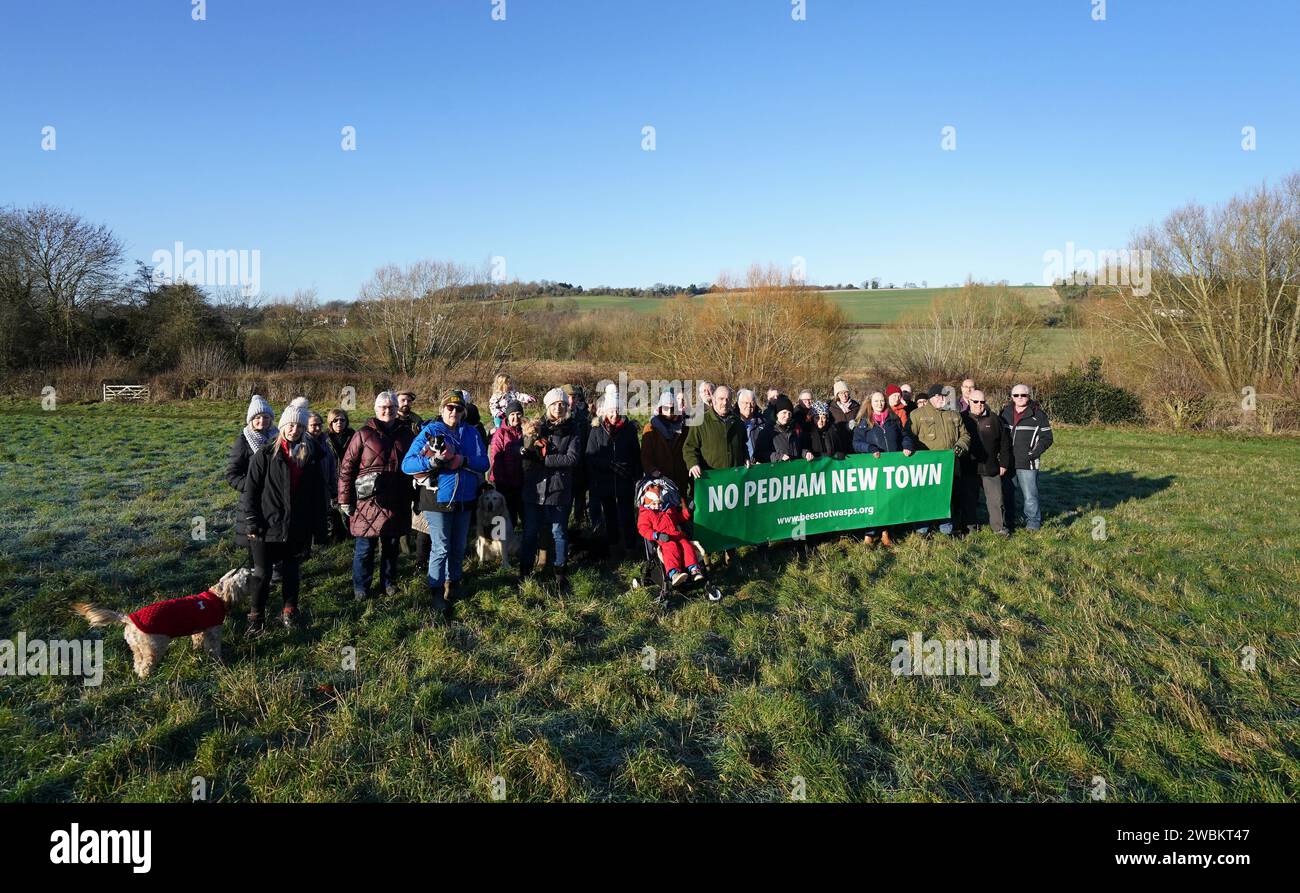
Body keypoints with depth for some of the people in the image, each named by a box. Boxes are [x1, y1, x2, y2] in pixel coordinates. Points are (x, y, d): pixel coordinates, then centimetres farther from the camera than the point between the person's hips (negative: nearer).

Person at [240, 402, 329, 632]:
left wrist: (319, 526, 5)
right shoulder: (265, 454, -5)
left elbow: (318, 493, 6)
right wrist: (252, 524, -10)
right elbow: (251, 491, -5)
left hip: (297, 528, 3)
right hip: (267, 527, -2)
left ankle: (289, 611, 30)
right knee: (262, 574, 5)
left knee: (292, 572, 15)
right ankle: (256, 615, 21)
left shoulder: (310, 455, 3)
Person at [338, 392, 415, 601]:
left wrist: (414, 497, 12)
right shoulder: (364, 435, -4)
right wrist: (345, 500, -6)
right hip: (368, 502, -3)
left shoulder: (406, 434, 7)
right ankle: (361, 587, 18)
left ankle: (389, 582, 30)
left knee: (392, 544, 14)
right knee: (365, 547, 4)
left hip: (396, 503, 3)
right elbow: (346, 468, -4)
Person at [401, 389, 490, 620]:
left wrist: (464, 461, -20)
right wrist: (433, 461, -27)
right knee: (440, 549, -4)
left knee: (458, 547, 16)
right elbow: (407, 464, -12)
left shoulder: (472, 433, 6)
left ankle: (453, 582, 36)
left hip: (465, 499, 4)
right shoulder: (429, 432, -5)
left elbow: (484, 463, -2)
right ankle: (437, 597, 5)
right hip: (438, 499, -4)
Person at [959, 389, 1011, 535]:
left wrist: (1004, 463, 7)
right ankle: (969, 527, 18)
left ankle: (999, 527, 15)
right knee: (969, 500, 7)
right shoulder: (962, 419, 0)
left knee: (996, 499, 4)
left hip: (991, 468, 1)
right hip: (968, 469, -1)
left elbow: (1005, 443, 10)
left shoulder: (994, 419, 5)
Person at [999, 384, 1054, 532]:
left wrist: (1033, 454, -12)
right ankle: (1007, 520, 28)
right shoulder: (1005, 412, 9)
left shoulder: (1038, 414, -3)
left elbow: (1046, 438, -2)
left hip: (1027, 463, -4)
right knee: (1005, 492, 14)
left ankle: (1033, 522, 11)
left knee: (1029, 495, -5)